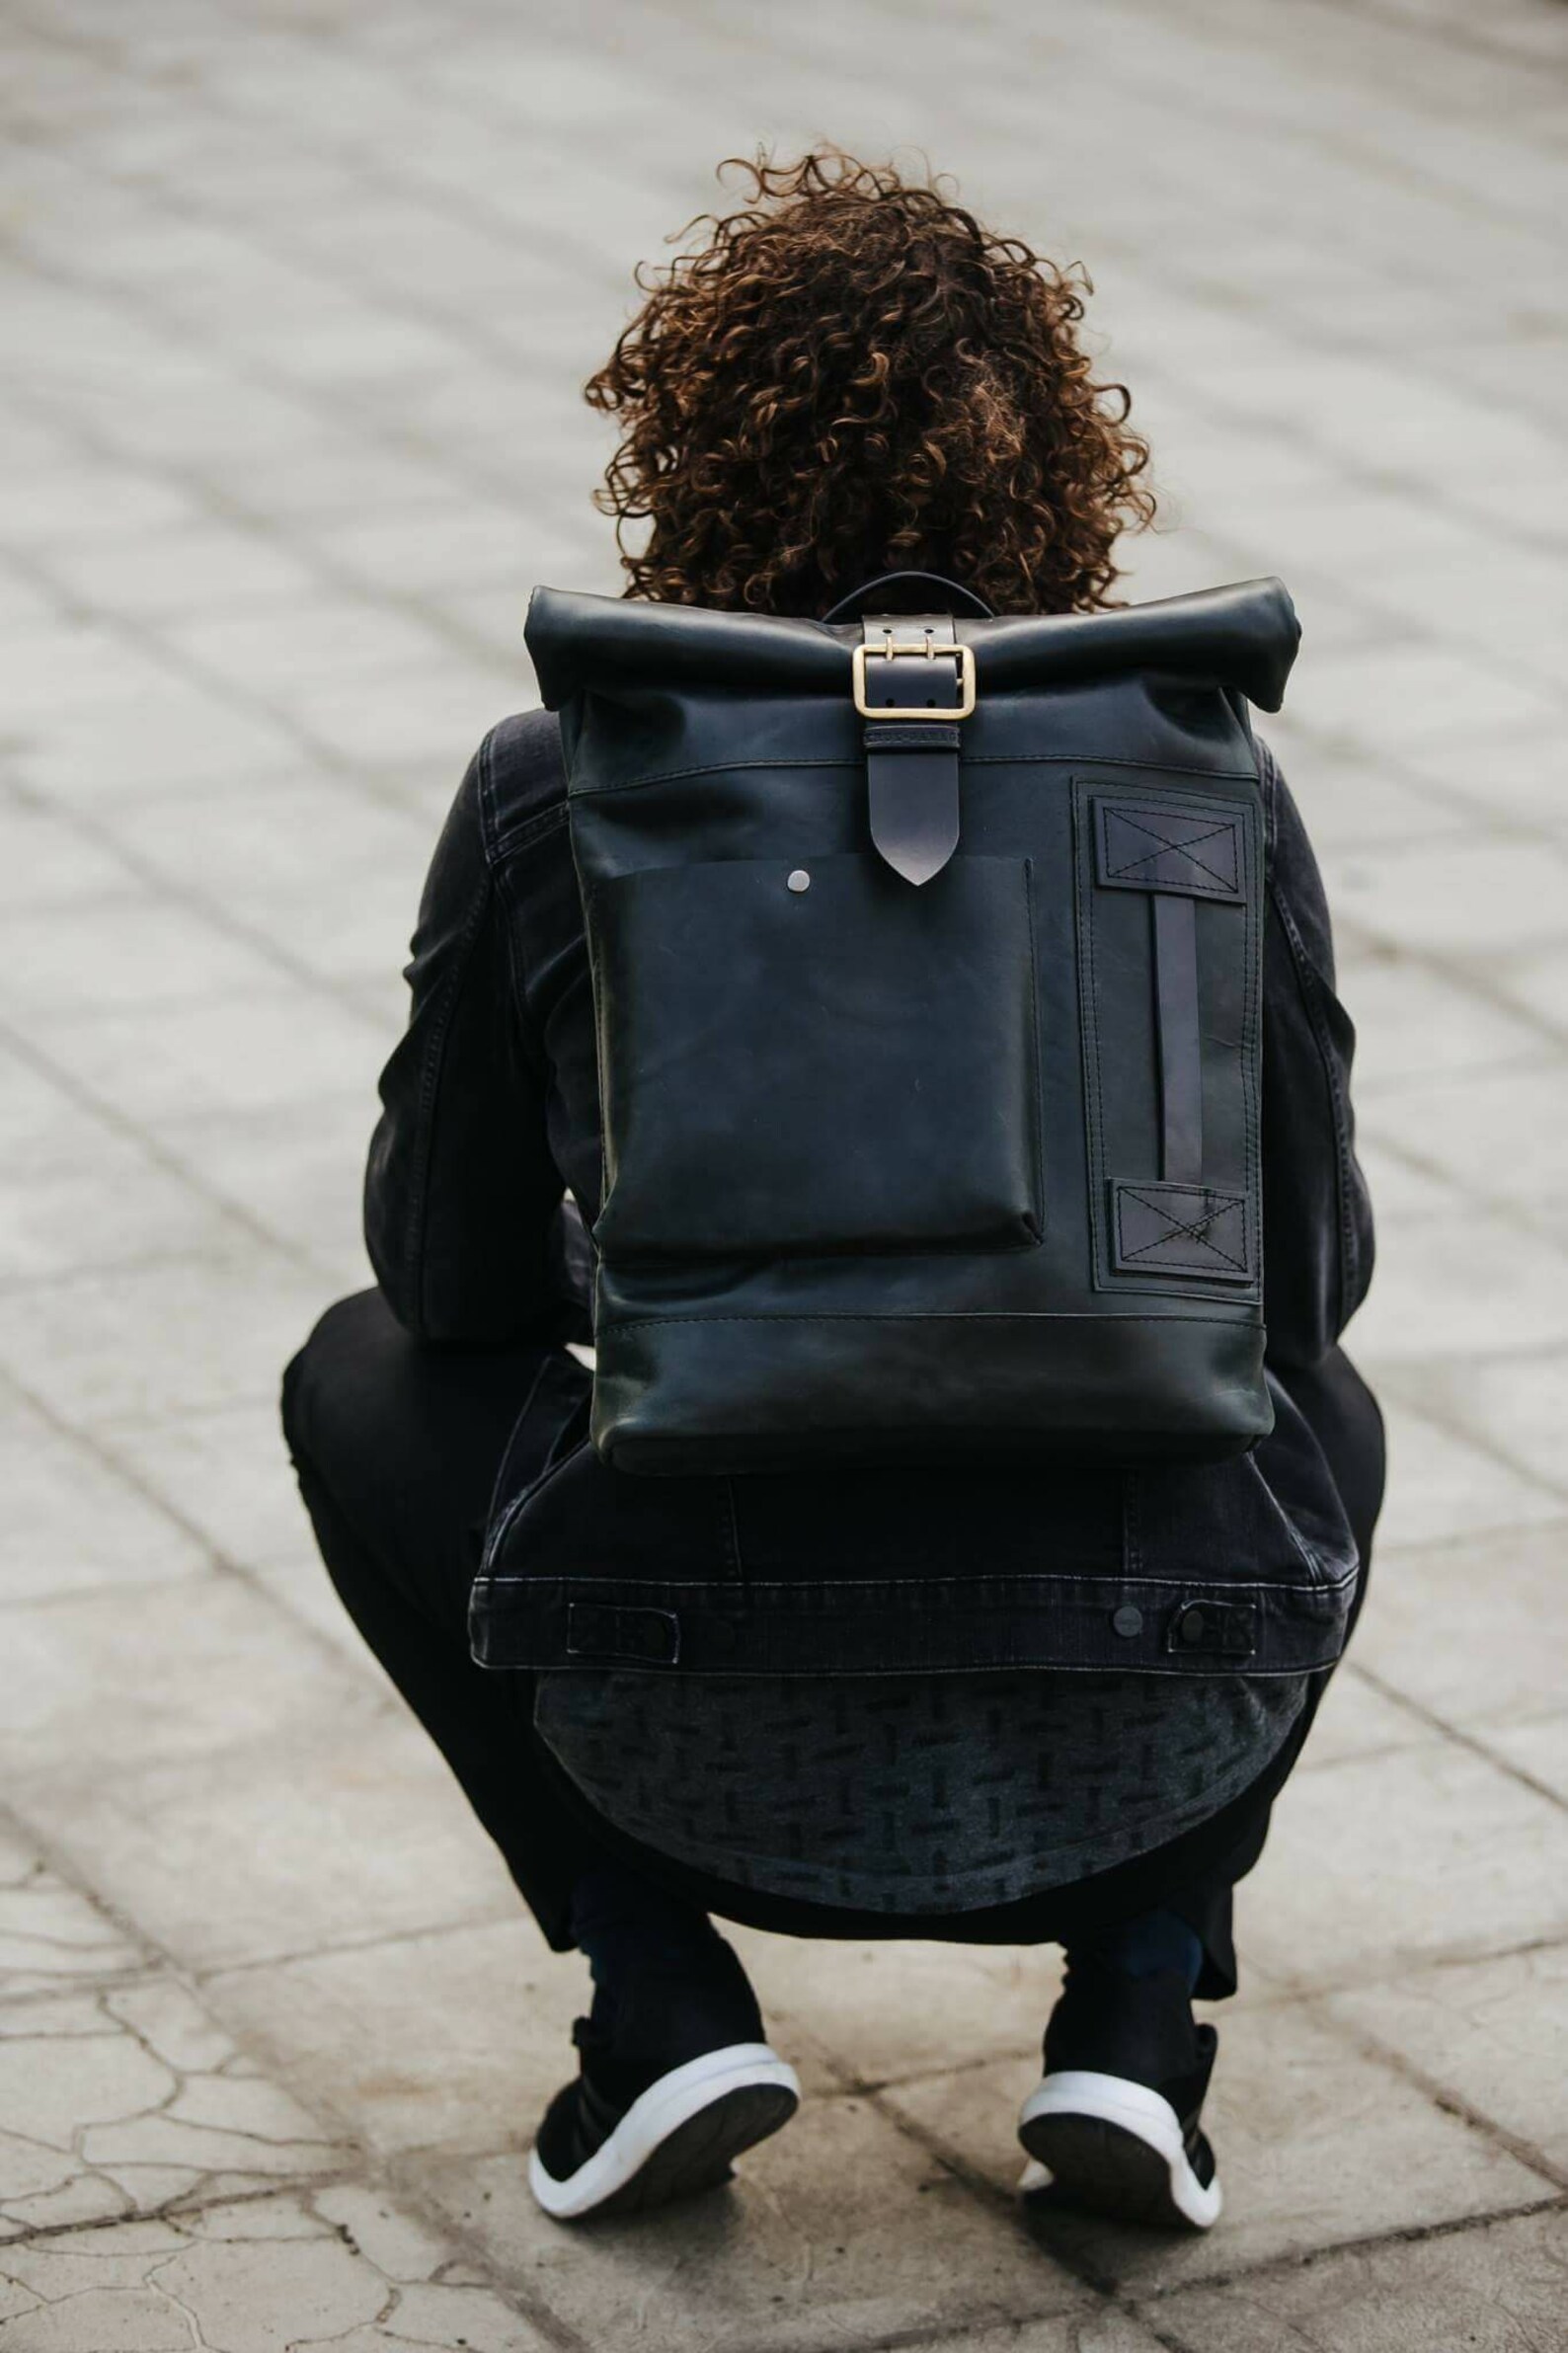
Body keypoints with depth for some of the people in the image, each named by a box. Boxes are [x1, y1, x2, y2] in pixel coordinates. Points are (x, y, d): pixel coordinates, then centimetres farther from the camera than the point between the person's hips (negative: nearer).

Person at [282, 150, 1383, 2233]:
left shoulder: (556, 802, -7)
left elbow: (456, 1272, 7)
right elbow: (1307, 1277, 7)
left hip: (722, 1764, -1)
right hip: (1142, 1757, 1)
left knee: (368, 1378, 27)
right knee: (1327, 1412, 35)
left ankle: (659, 1991, 12)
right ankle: (1138, 2000, 13)